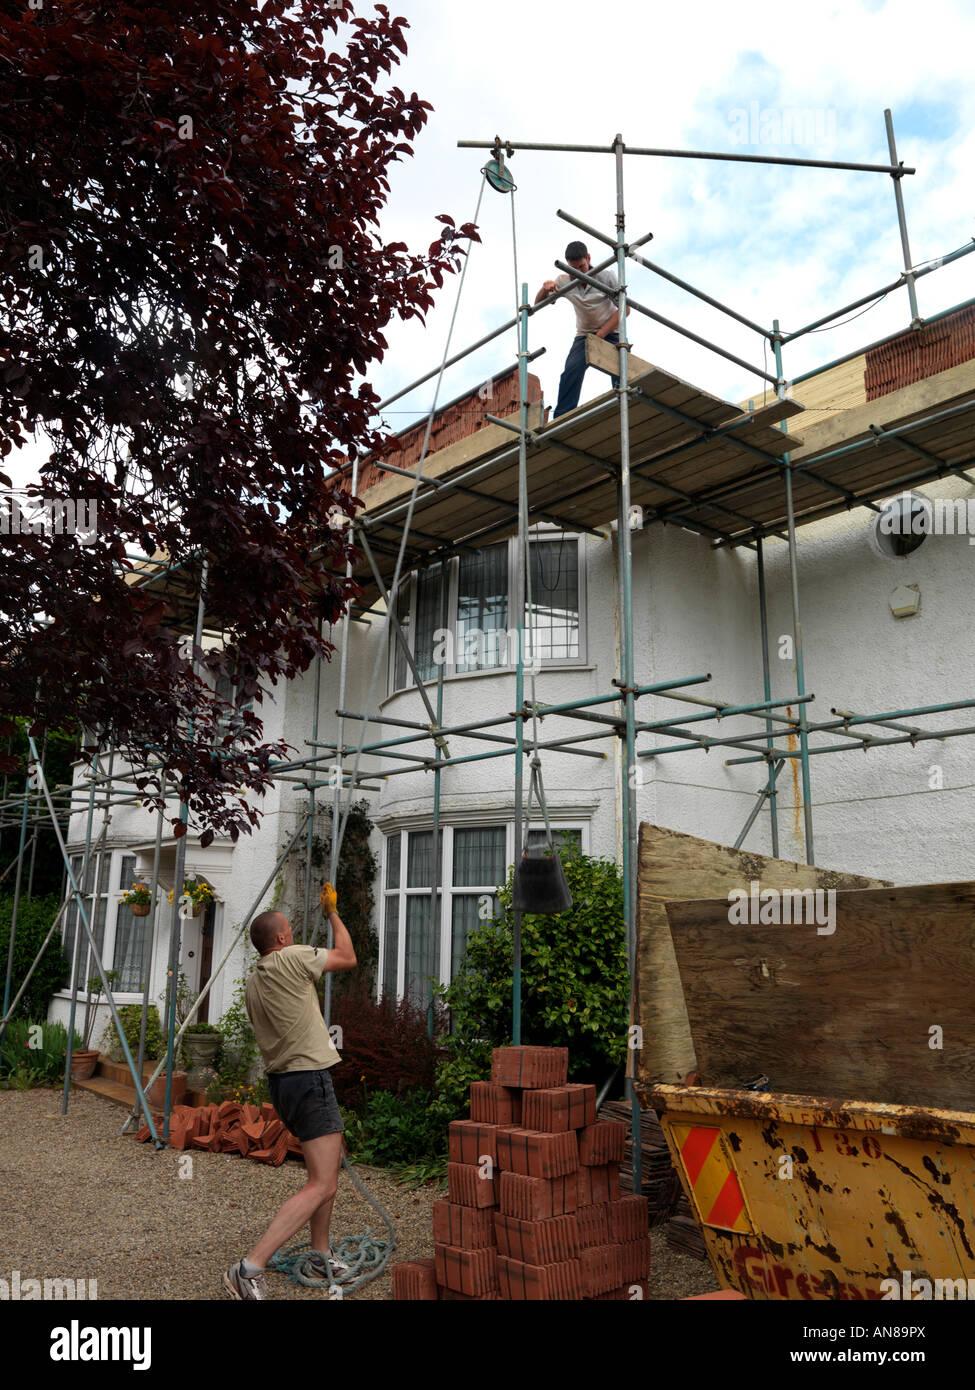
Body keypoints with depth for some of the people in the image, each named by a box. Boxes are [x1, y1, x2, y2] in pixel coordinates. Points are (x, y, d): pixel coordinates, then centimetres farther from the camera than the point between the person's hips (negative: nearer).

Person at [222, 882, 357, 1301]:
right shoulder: (291, 959, -14)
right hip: (309, 1078, -10)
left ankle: (321, 1254, 31)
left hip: (281, 1079, 10)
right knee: (321, 1185, -9)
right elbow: (347, 958, -3)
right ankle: (249, 1267, -15)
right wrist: (333, 913, 8)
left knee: (327, 1166, 24)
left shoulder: (253, 983, 11)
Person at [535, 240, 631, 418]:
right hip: (584, 334, 1)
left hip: (611, 333, -1)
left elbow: (625, 308, -11)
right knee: (572, 371, -22)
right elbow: (538, 303, 1)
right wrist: (545, 288, -23)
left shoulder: (605, 276, -11)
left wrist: (600, 335, -18)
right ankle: (561, 418, -26)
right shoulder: (564, 281, -4)